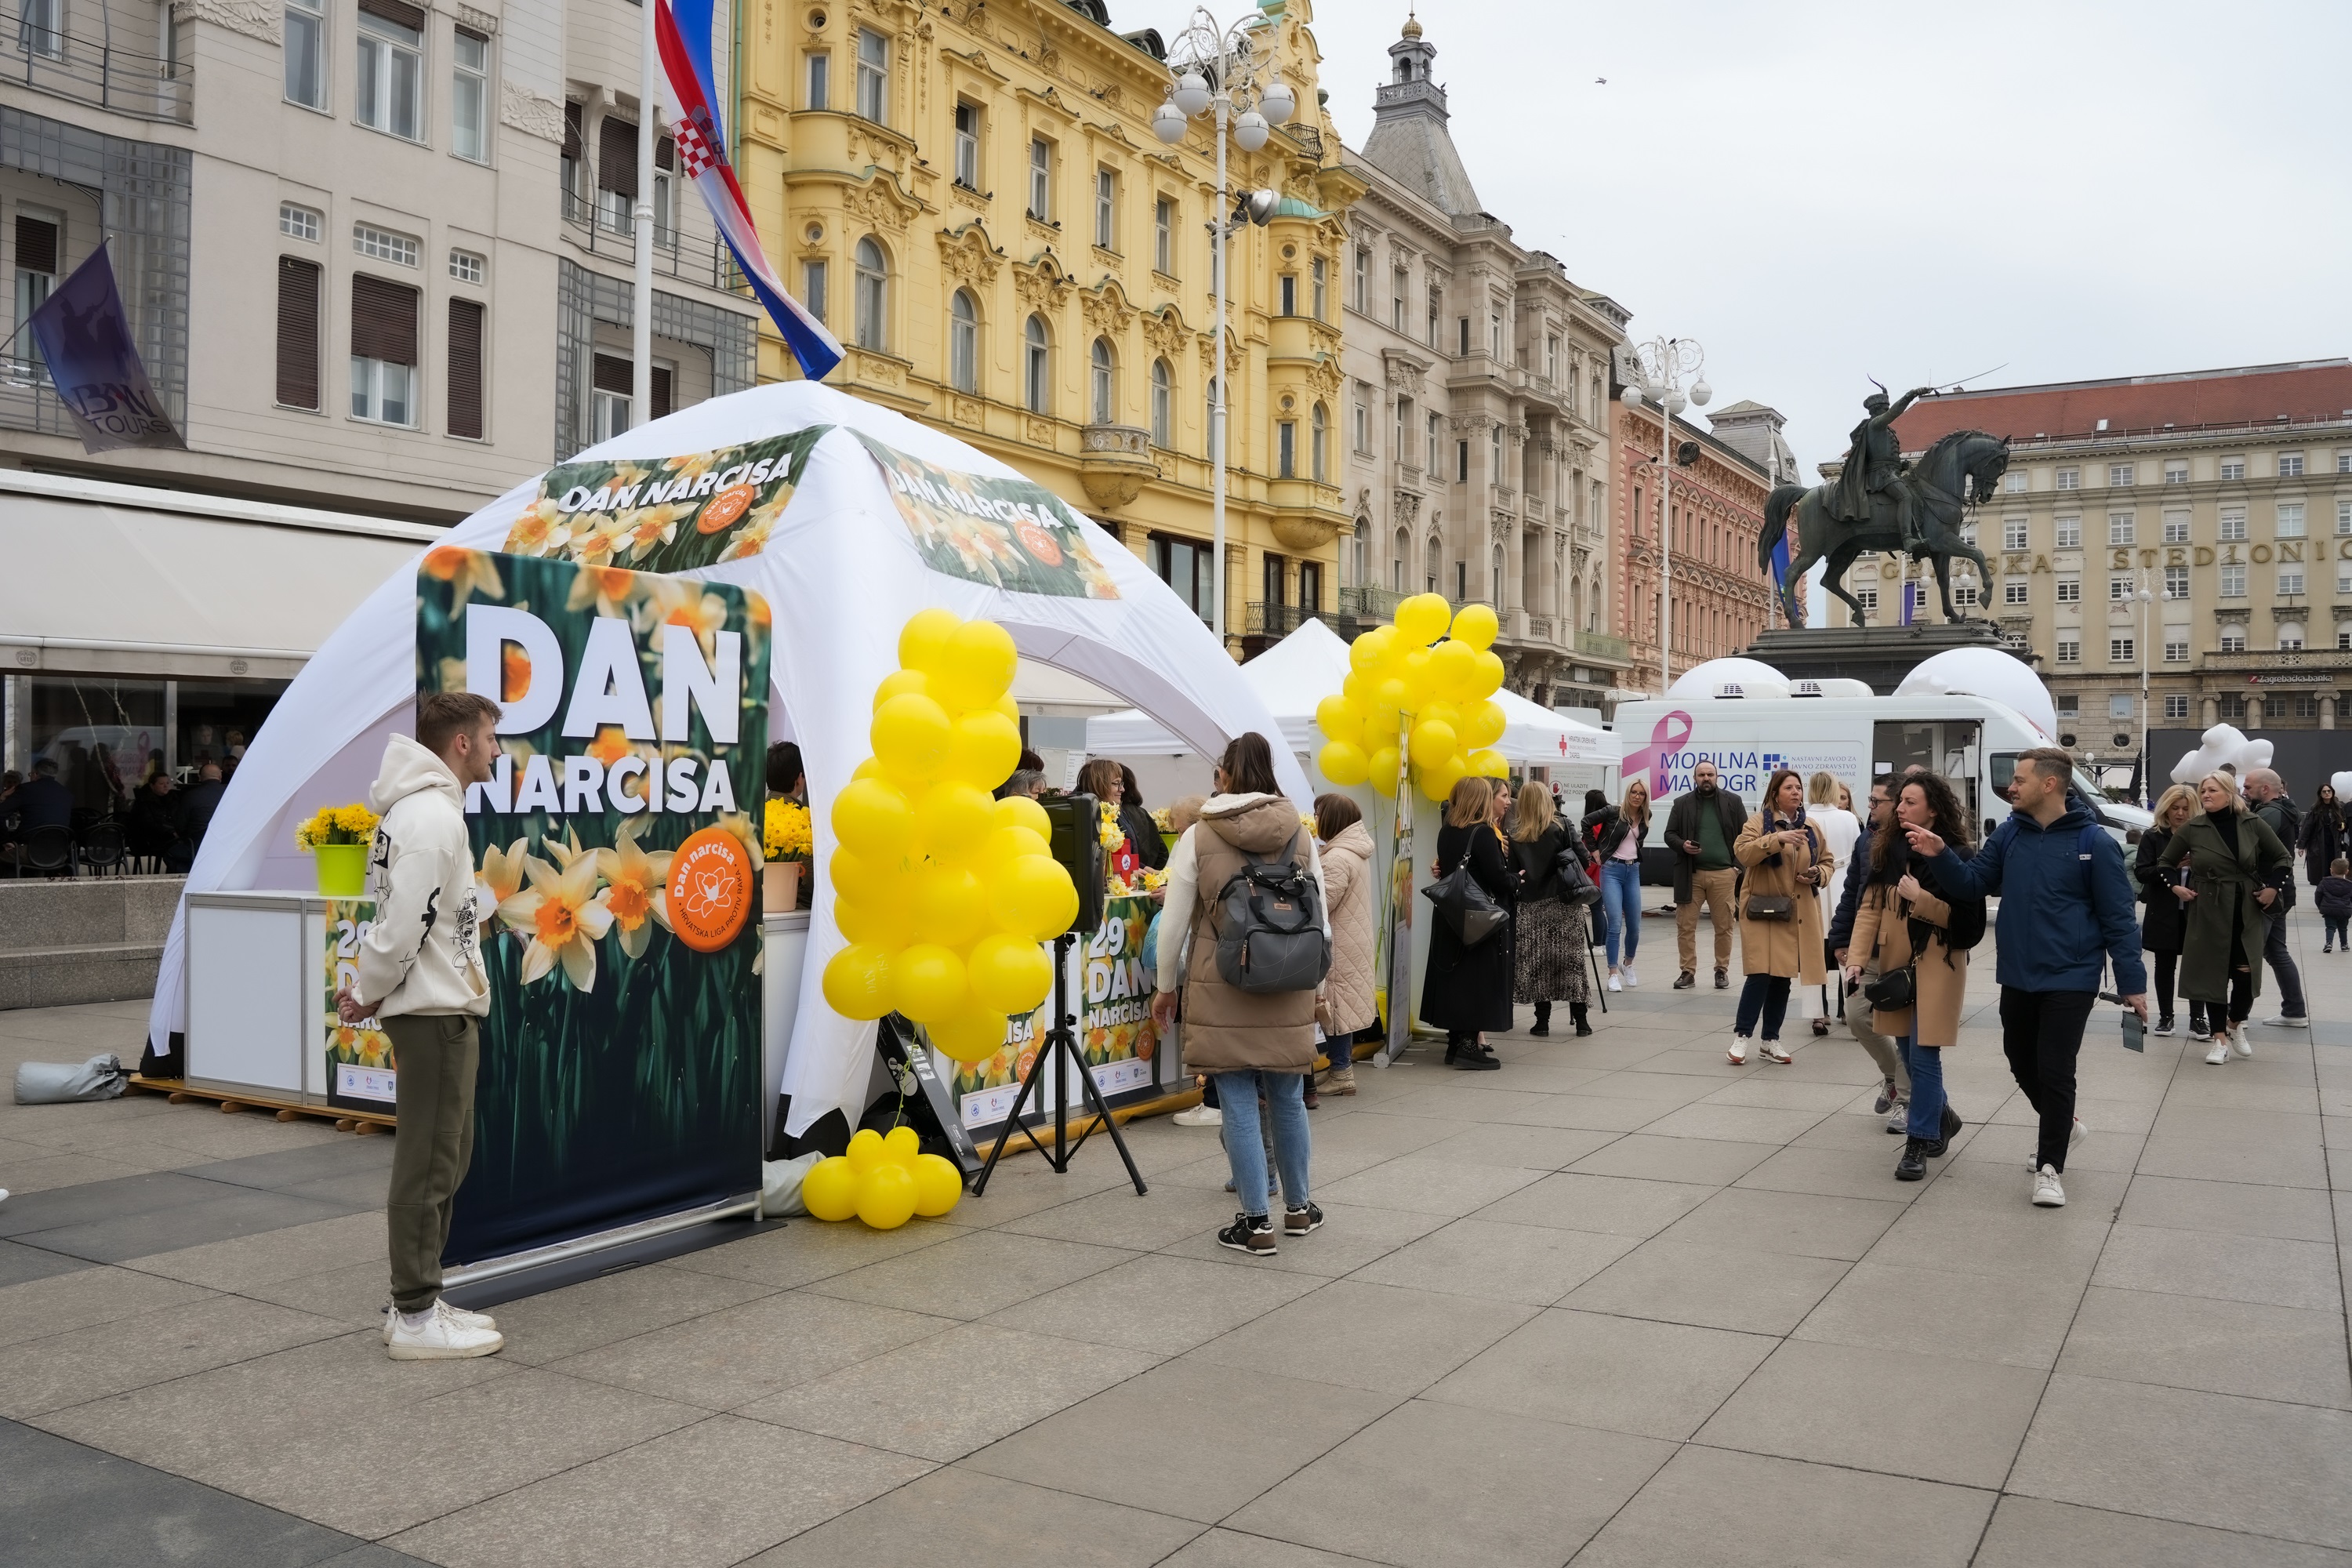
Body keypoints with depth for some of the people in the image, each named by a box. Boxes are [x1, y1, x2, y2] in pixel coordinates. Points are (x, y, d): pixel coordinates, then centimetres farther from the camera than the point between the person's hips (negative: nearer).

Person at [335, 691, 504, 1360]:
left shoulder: (429, 809, 17)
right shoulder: (431, 816, -17)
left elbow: (402, 920, 18)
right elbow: (402, 924, -21)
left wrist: (366, 988, 9)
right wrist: (367, 994, -7)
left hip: (443, 1009, 10)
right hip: (436, 1010, -10)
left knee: (444, 1158, 15)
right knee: (429, 1164, -4)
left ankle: (418, 1303, 24)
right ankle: (416, 1319, 4)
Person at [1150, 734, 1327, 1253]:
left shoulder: (1198, 837, -5)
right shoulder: (1301, 836, 2)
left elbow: (1174, 924, -3)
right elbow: (1322, 922, 5)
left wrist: (1166, 988, 10)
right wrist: (1310, 981, 19)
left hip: (1223, 991, -3)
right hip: (1289, 993, 3)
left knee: (1239, 1105, 3)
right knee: (1288, 1099, 16)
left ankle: (1256, 1223, 7)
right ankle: (1298, 1207, 29)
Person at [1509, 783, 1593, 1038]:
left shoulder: (1515, 836, 1)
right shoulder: (1560, 828, -3)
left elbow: (1512, 872, 0)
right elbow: (1582, 859, -2)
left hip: (1530, 906, 1)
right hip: (1563, 902, -1)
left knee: (1536, 961, 6)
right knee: (1572, 959, 3)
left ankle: (1542, 1020, 6)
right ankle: (1580, 1020, 3)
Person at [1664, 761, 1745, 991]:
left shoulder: (1732, 802, 5)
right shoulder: (1683, 804, 7)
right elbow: (1670, 834, 9)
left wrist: (1740, 865, -4)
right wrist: (1682, 845, -12)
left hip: (1723, 874, 0)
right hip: (1691, 874, 1)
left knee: (1724, 926, 5)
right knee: (1685, 925, 0)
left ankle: (1722, 971, 18)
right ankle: (1688, 972, 9)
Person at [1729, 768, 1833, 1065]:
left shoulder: (1812, 828, 12)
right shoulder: (1759, 822, -3)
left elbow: (1828, 862, 19)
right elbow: (1742, 853, -18)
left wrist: (1818, 875, -3)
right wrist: (1777, 838, -28)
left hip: (1799, 915, 5)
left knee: (1783, 977, 9)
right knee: (1760, 974, -13)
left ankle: (1771, 1040, 18)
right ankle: (1742, 1035, -1)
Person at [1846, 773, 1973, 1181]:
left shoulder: (1954, 855, -10)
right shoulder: (1889, 849, 5)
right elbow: (1870, 907, 3)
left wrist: (1920, 897, -22)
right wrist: (1857, 957, -6)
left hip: (1936, 966, -5)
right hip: (1895, 964, 6)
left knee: (1923, 1055, -6)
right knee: (1910, 1053, 15)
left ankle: (1920, 1143, 5)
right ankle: (1942, 1117, 38)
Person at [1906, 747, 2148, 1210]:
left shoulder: (2093, 842, -13)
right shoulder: (2010, 834, 1)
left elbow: (2118, 917, -10)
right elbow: (1973, 883, 2)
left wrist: (2133, 984, -10)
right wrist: (1941, 856, -17)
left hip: (2070, 980, -6)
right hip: (2017, 976, 6)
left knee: (2054, 1071, -4)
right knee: (2022, 1062, 17)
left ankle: (2050, 1166, 10)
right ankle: (2062, 1126, 43)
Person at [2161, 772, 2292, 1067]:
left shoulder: (2252, 823, -3)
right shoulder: (2192, 828, -3)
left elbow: (2284, 858, 8)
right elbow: (2164, 862, 9)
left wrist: (2273, 888, -3)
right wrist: (2174, 887, -5)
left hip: (2247, 911, 0)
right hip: (2209, 912, 0)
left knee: (2246, 973, -2)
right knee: (2213, 973, 2)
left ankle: (2235, 1026, 26)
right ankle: (2220, 1040, 11)